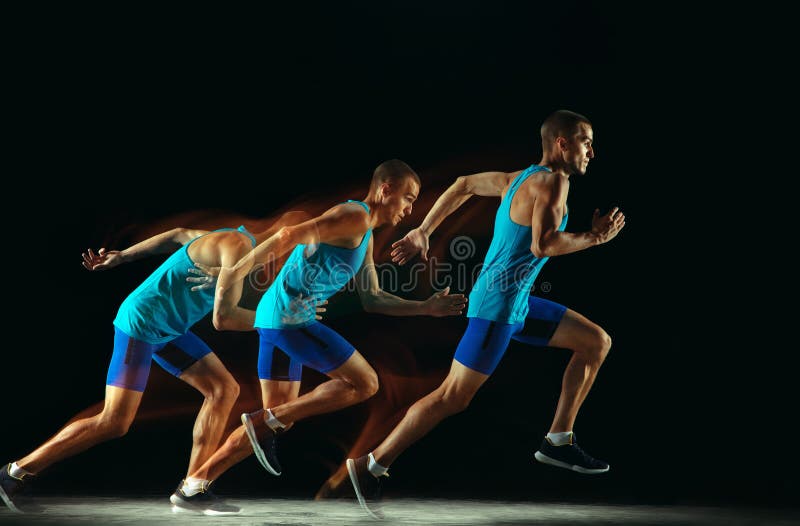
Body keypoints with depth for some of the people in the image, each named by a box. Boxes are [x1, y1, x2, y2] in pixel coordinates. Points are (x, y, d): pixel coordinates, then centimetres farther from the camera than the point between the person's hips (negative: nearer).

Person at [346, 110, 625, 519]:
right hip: (497, 305, -10)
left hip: (517, 303, 10)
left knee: (597, 342, 13)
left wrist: (422, 233, 20)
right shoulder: (553, 181, -14)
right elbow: (542, 245, -28)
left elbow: (464, 184, 20)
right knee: (453, 398, -8)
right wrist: (593, 237, -12)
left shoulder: (521, 178, 13)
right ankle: (370, 466, 1)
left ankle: (557, 442, 16)